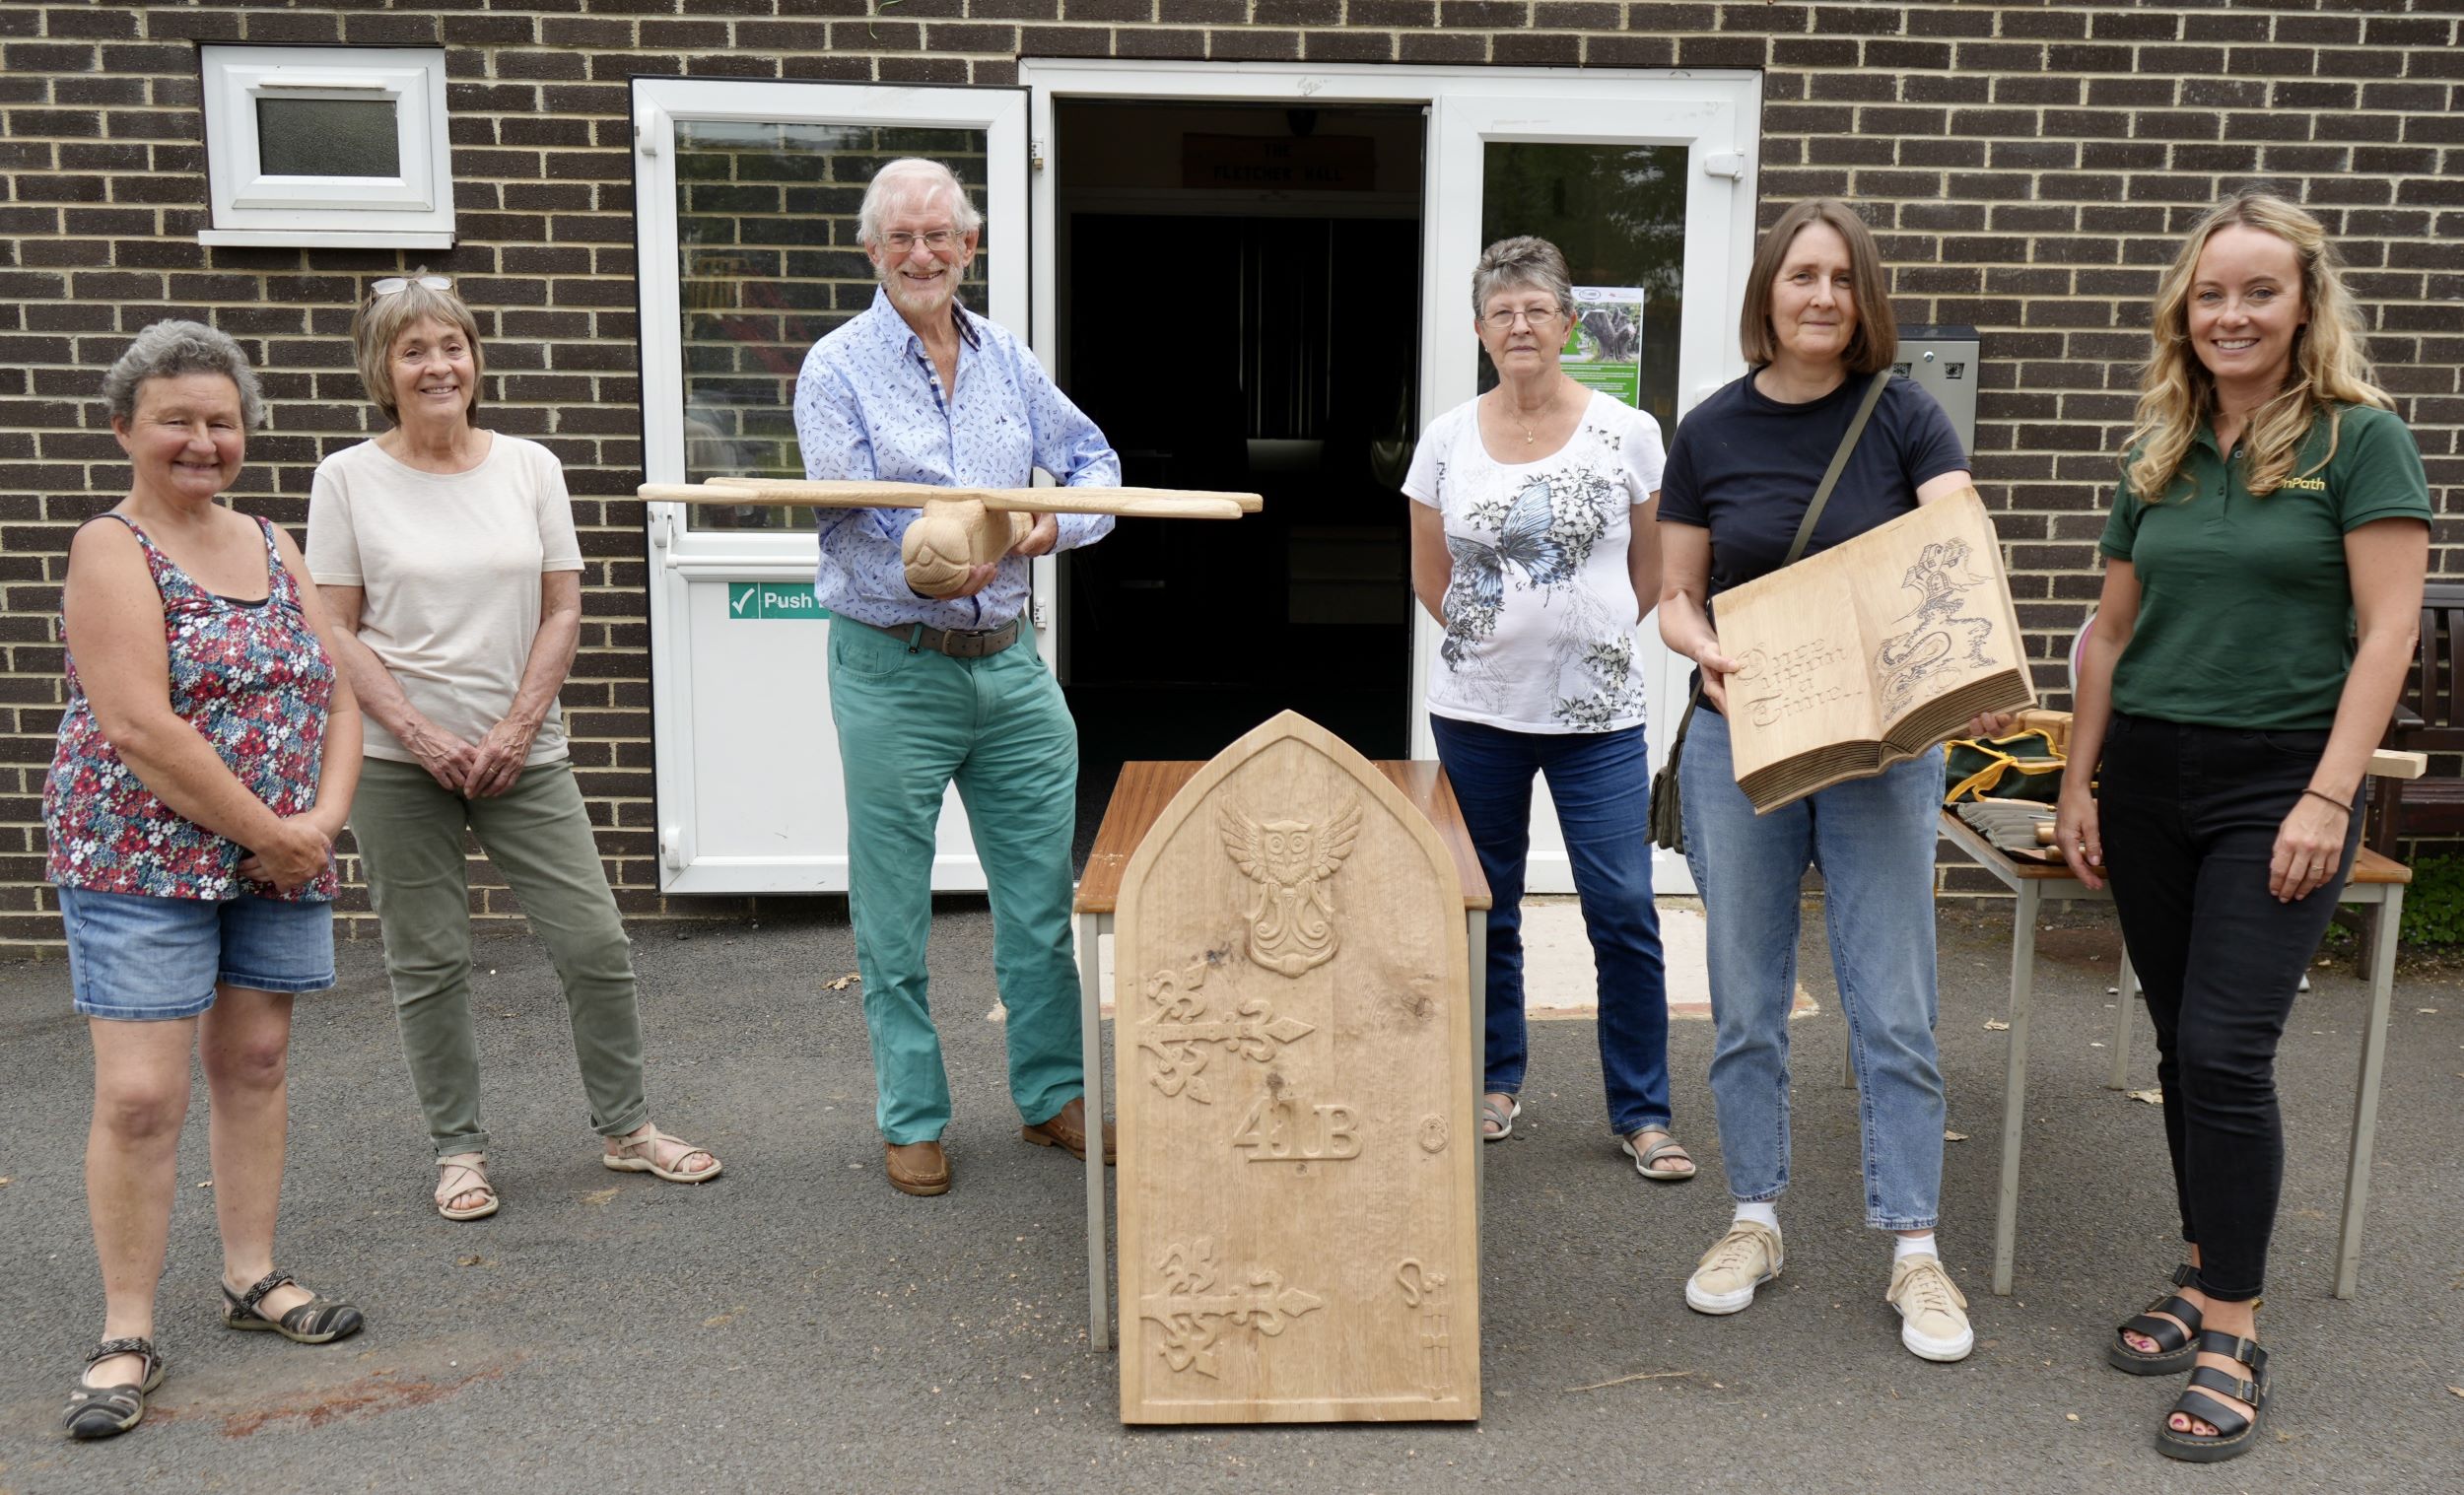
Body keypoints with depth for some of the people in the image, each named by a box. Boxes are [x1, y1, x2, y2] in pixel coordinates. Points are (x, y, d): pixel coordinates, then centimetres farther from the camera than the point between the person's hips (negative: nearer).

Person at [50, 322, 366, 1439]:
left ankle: (252, 1278, 26)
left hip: (281, 858, 6)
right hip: (141, 857, -6)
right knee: (140, 1095, -5)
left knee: (256, 1062, 12)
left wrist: (323, 817, -7)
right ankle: (128, 1334, 7)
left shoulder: (273, 546, 11)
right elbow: (143, 728, -18)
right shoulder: (112, 549, -8)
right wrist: (266, 833, -14)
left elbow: (334, 689, 8)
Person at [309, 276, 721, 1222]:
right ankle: (458, 1150, 22)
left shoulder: (529, 467, 3)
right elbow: (337, 632, -3)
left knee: (596, 946, 2)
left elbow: (562, 612, 2)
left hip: (524, 754, 2)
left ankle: (624, 1128, 19)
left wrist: (514, 733, -8)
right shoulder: (349, 479, -2)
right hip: (398, 762, -1)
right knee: (427, 966, 6)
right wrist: (425, 739, -13)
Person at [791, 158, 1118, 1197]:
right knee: (894, 915, 6)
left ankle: (1052, 1094, 26)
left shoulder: (1006, 359, 9)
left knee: (1043, 895, 10)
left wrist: (1053, 525, -11)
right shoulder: (837, 368, -5)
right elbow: (846, 514, -14)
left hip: (1009, 661, 4)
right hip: (892, 669, -4)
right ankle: (912, 1118, 21)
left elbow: (1095, 465, 11)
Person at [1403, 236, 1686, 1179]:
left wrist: (1585, 638, 7)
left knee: (1623, 913, -3)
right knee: (1486, 910, 13)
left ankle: (1641, 1113, 10)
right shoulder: (1446, 439, 2)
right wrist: (1496, 638, 9)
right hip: (1477, 712, 2)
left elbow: (1653, 571, 7)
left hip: (1597, 715, -2)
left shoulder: (1627, 434, -3)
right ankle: (1495, 1082, 30)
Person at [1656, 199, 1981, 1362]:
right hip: (1739, 742, 1)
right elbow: (1676, 597, 7)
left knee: (1894, 1010, 1)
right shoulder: (1712, 431, 2)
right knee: (1745, 1003, 9)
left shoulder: (1902, 418, -1)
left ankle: (1914, 1249, 13)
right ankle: (1755, 1221, 24)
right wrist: (1705, 648, -16)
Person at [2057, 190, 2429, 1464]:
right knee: (2181, 1044, 10)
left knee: (2227, 1052, -9)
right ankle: (2205, 1277, 24)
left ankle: (2233, 1332, 3)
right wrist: (2079, 784, 9)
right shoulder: (2158, 456, 9)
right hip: (2148, 779, 5)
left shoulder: (2358, 438, -5)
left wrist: (2329, 797, -16)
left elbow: (2387, 631, -10)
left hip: (2276, 781, -5)